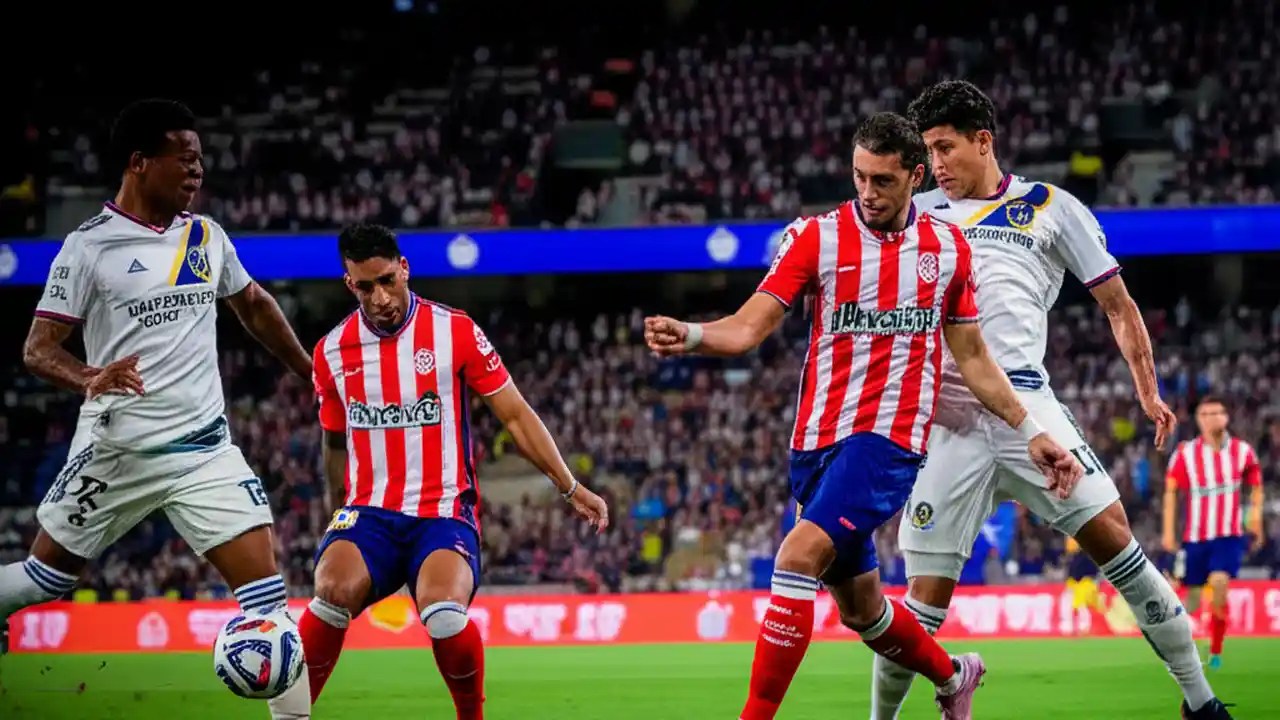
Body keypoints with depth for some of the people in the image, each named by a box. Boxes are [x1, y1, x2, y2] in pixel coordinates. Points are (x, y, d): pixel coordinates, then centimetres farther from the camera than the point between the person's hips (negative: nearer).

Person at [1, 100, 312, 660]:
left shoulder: (206, 236, 8)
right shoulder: (90, 246, -8)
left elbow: (254, 306, 25)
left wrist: (311, 374, 27)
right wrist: (91, 379, -29)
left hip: (203, 444, 4)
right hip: (117, 447, -4)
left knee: (262, 581, -10)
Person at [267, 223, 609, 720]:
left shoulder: (456, 332, -3)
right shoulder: (332, 351, 6)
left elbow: (515, 415, 3)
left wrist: (570, 487, 0)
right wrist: (338, 519, 24)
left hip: (444, 513, -2)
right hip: (368, 512, 2)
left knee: (444, 613, -31)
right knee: (334, 591, -31)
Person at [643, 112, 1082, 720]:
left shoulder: (947, 247, 5)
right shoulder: (815, 236, 0)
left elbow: (971, 358, 14)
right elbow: (747, 328, -8)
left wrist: (1032, 433, 11)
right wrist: (688, 335, -28)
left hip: (890, 436, -3)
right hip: (819, 438, 3)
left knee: (798, 557, -24)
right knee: (858, 606, 15)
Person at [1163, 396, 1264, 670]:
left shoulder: (1243, 451, -2)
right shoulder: (1185, 453, -4)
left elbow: (1256, 486, 12)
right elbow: (1171, 490, 2)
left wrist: (1255, 514, -2)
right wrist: (1168, 531, -3)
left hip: (1229, 536, -1)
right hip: (1195, 537, 1)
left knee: (1219, 582, -23)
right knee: (1192, 600, 6)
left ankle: (1216, 651, -11)